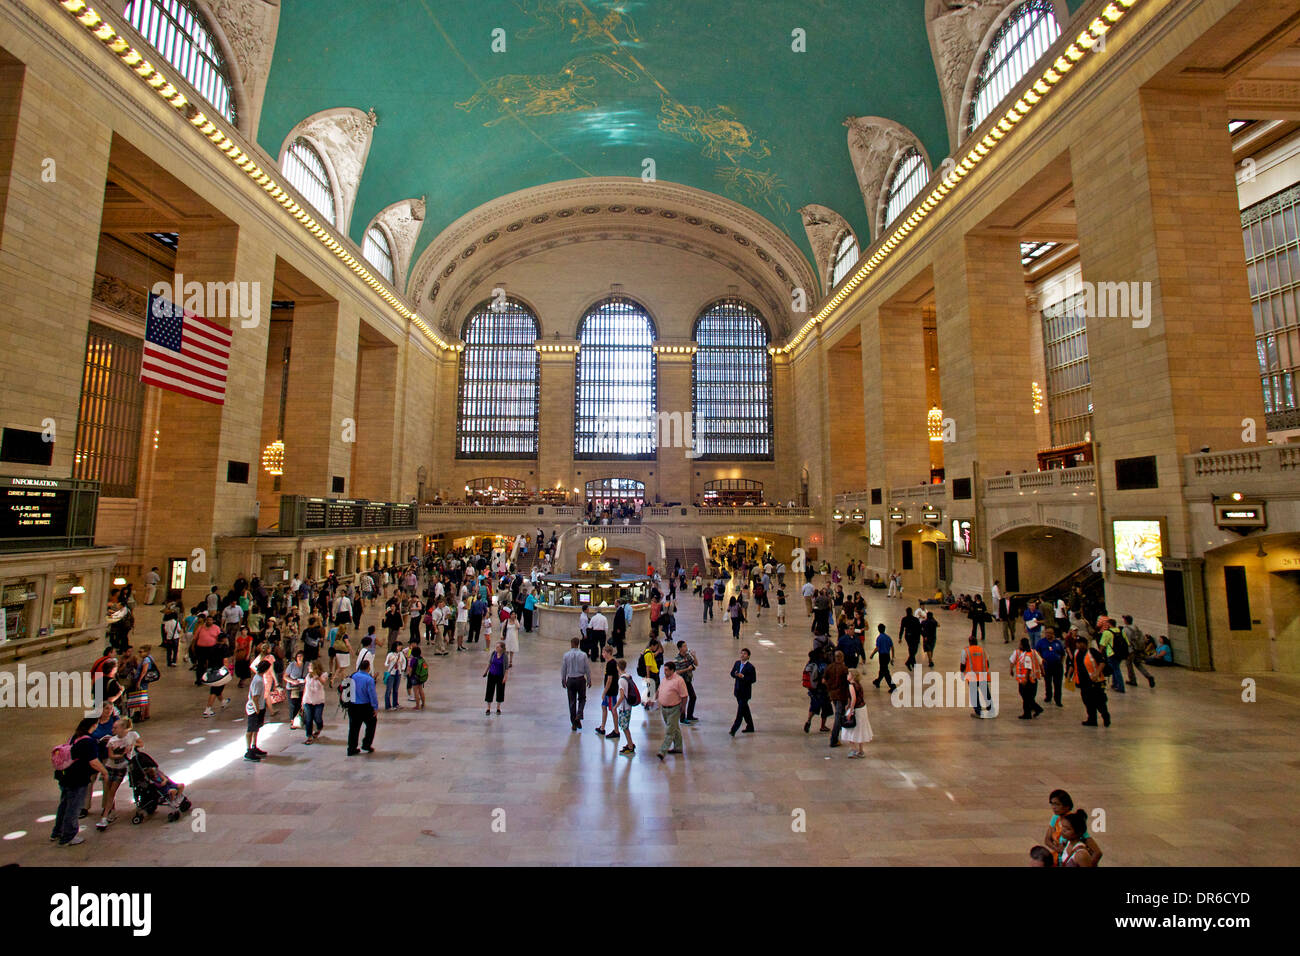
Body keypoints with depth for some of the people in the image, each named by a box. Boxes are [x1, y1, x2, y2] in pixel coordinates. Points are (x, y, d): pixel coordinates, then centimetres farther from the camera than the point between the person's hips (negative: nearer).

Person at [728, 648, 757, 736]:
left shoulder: (750, 667, -15)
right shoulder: (737, 663, 5)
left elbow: (753, 679, -15)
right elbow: (732, 673, 11)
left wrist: (743, 676, -24)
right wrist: (735, 674, -11)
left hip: (745, 692, -7)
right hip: (738, 691, 7)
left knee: (740, 710, -6)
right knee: (745, 709, 19)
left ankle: (734, 729, -5)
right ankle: (750, 727, 33)